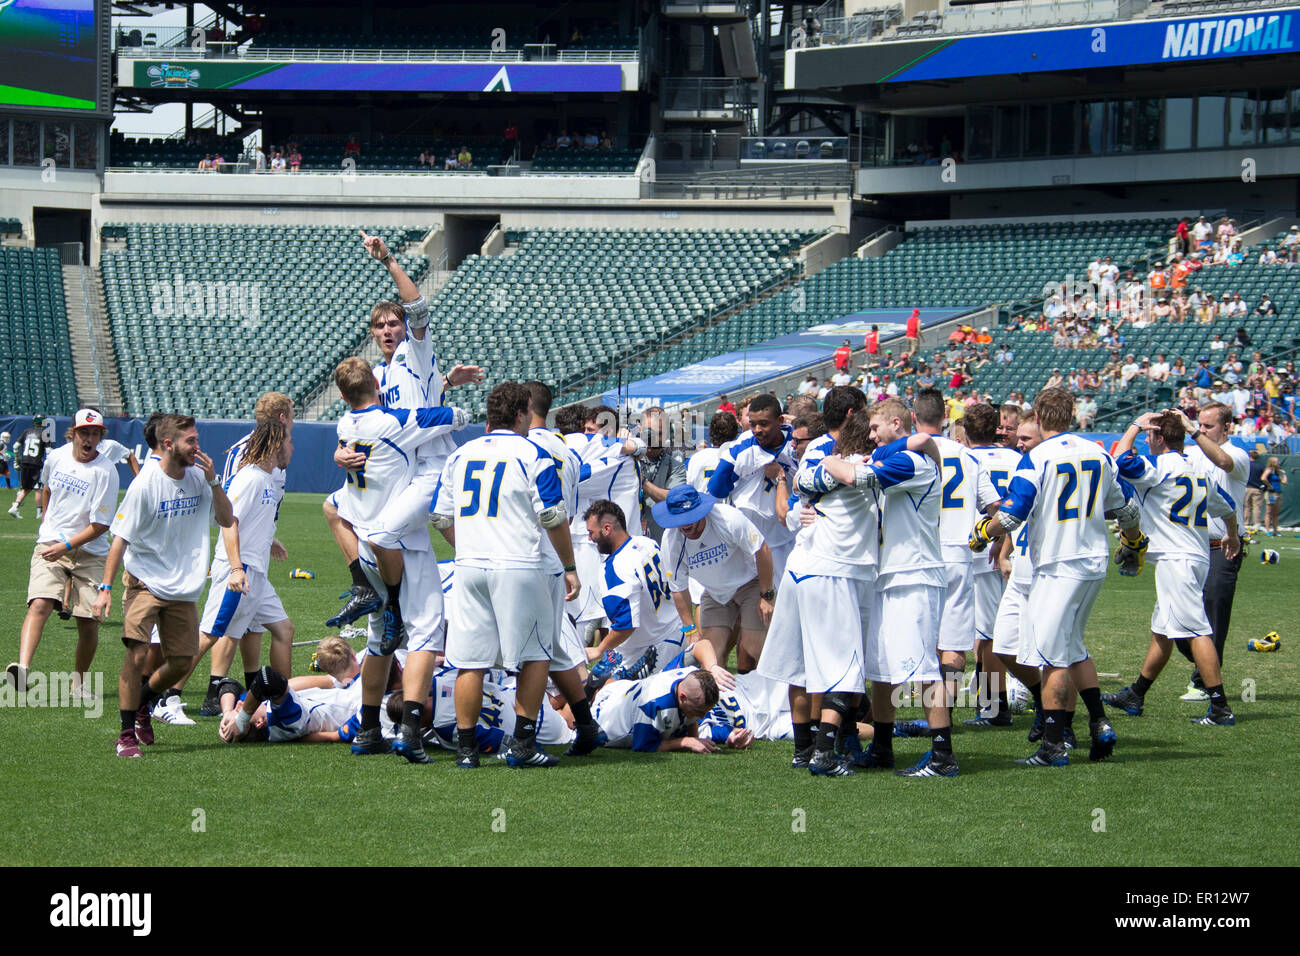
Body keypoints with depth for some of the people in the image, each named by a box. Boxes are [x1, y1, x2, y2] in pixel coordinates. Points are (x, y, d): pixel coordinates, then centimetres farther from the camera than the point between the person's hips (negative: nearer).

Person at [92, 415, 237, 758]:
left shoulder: (199, 477, 2)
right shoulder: (145, 484, -14)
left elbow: (227, 520, 5)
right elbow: (120, 539, -12)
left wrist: (213, 482, -10)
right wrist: (105, 588, -18)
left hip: (184, 588, 5)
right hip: (146, 583, -5)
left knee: (182, 661, 7)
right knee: (137, 653, -19)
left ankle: (144, 704, 36)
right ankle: (127, 735, -10)